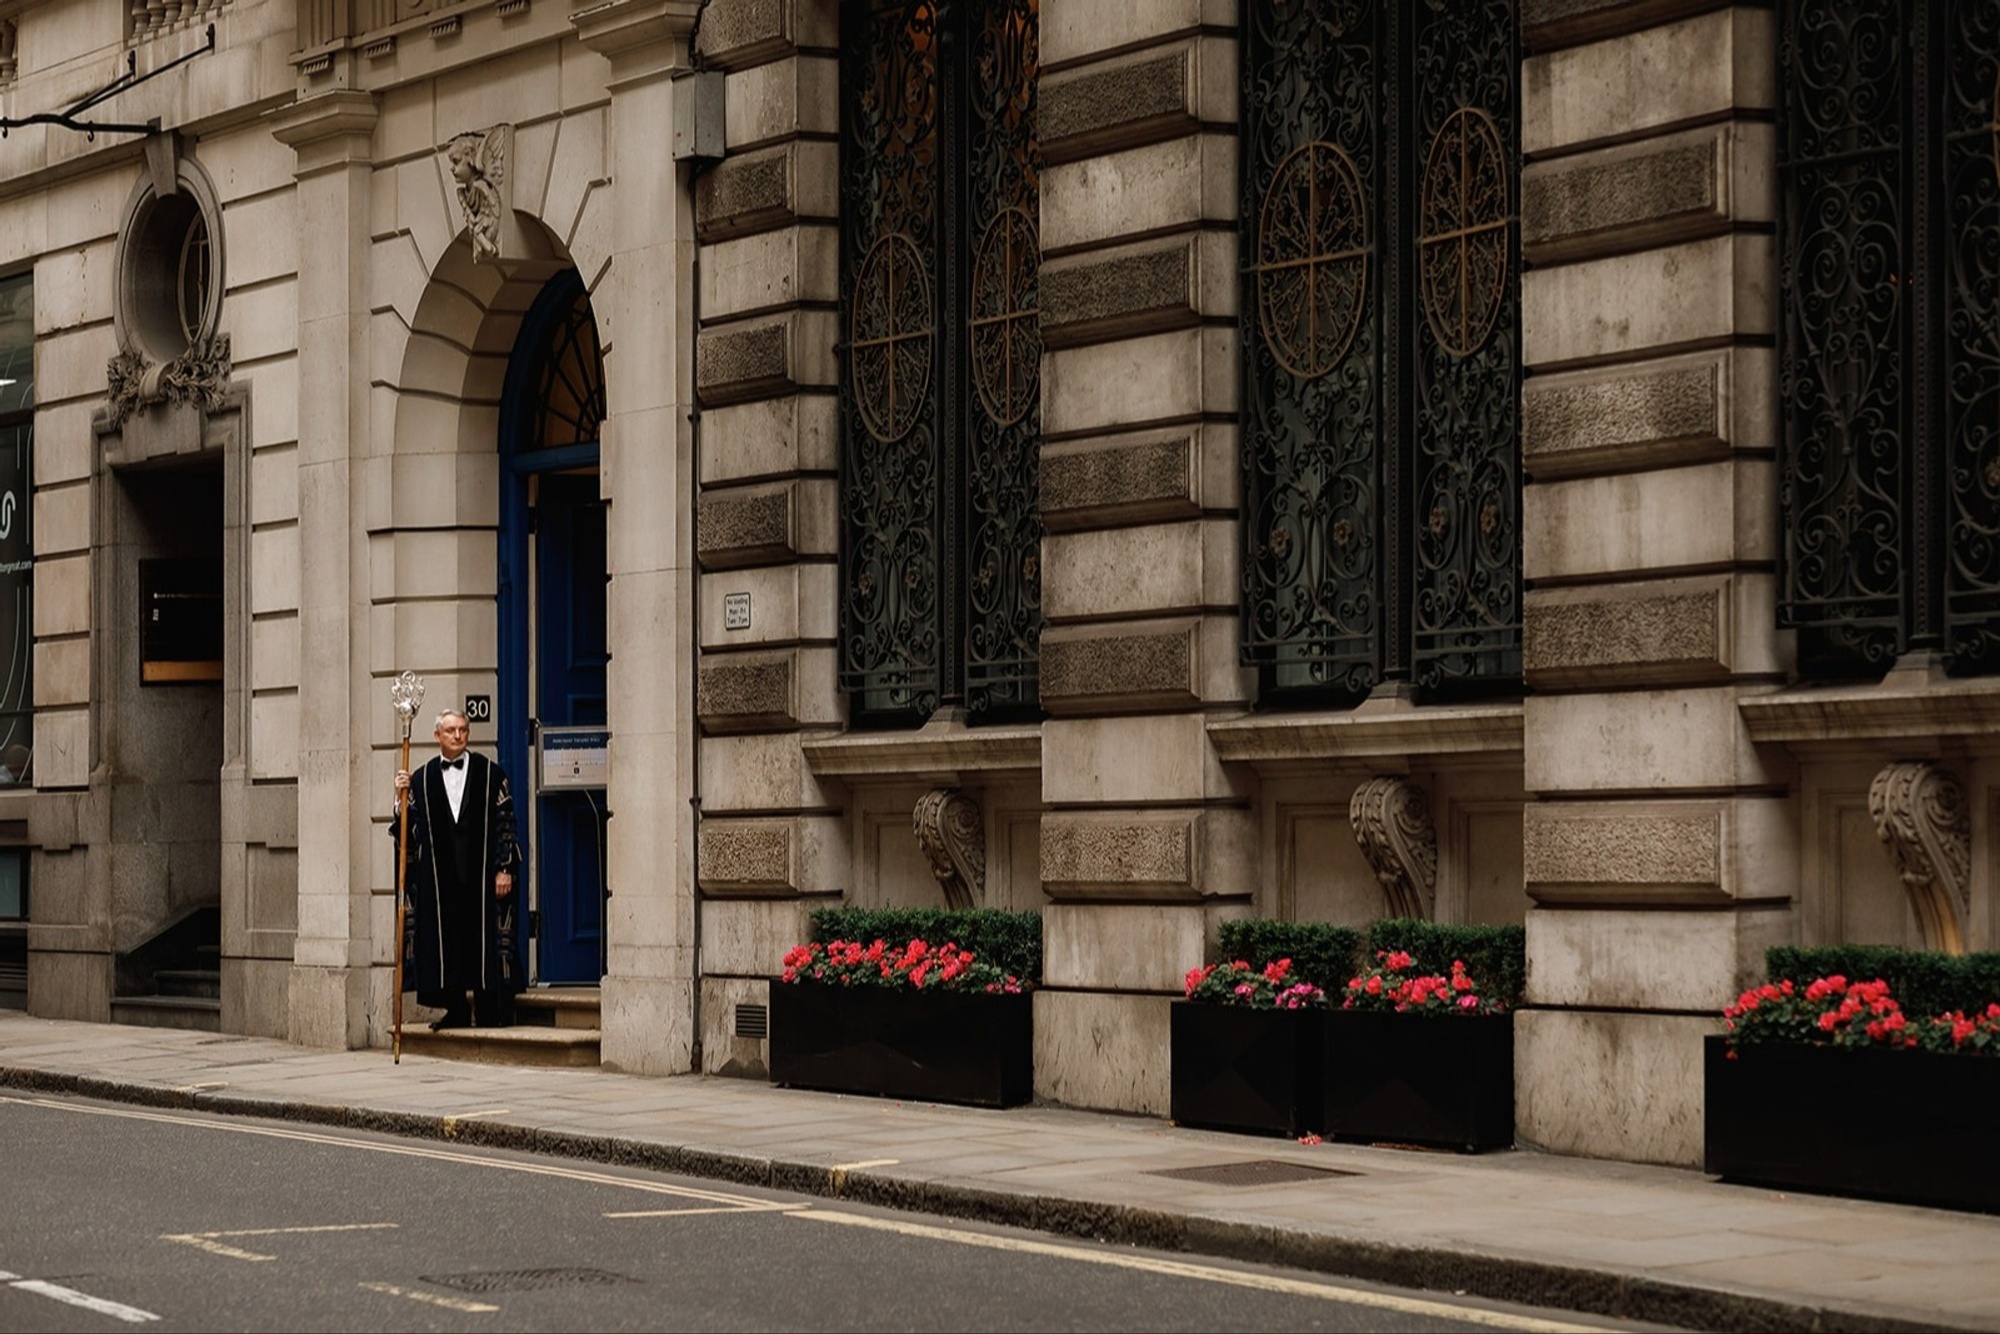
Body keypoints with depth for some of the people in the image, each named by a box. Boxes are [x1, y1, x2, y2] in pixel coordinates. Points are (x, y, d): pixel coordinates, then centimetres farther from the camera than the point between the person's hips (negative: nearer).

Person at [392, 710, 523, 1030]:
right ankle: (455, 1012, 10)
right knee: (445, 942, 3)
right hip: (439, 878, 2)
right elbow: (410, 828, 9)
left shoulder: (490, 773, 2)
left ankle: (489, 1012, 1)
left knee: (485, 941, -3)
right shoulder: (421, 778, 9)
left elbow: (505, 823, 0)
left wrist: (505, 868, -7)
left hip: (482, 873, -2)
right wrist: (402, 799, -8)